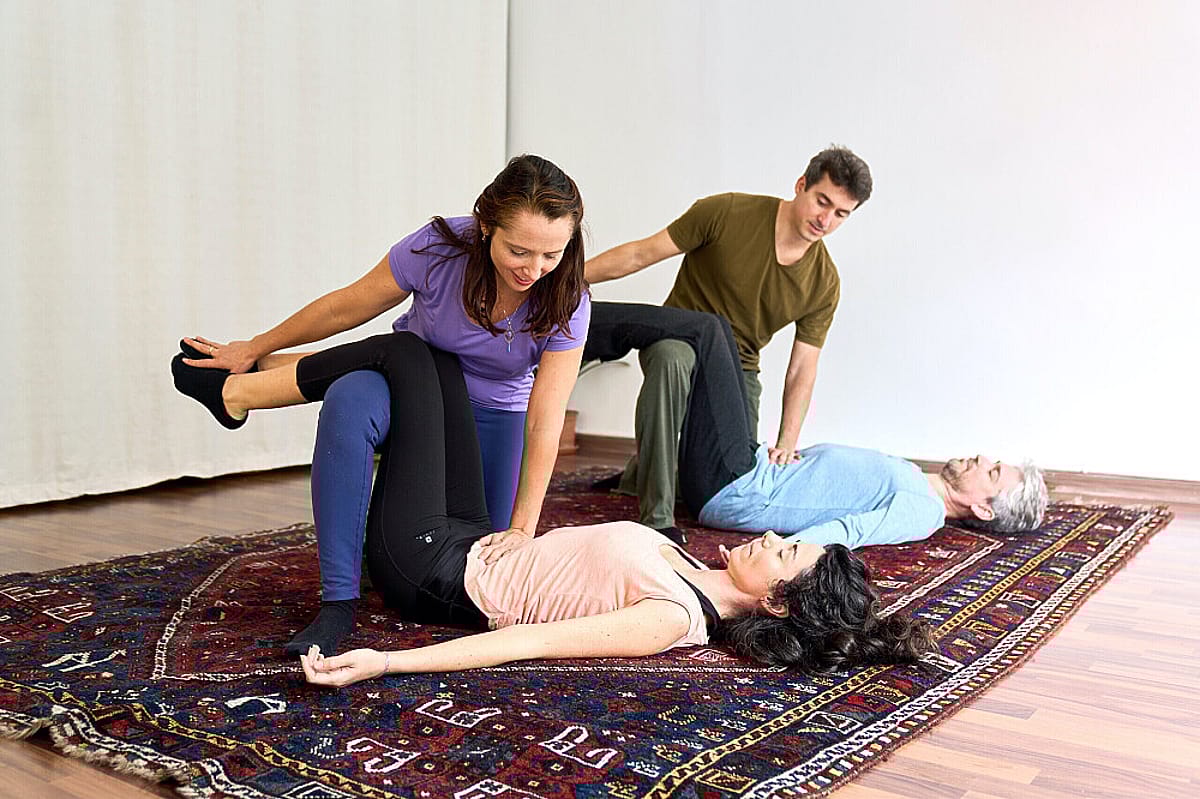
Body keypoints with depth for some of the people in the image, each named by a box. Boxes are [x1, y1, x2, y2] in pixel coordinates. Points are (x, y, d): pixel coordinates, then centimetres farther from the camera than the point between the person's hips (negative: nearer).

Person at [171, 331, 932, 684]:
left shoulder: (674, 619, -27)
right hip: (473, 544, 8)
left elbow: (534, 641, -34)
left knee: (409, 354, -5)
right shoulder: (694, 570, -3)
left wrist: (385, 664, -38)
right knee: (432, 357, 10)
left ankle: (231, 391, 17)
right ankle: (244, 377, 27)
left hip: (431, 565, -8)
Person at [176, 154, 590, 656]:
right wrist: (253, 349, -1)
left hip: (494, 415, 2)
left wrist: (521, 529, -25)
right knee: (349, 401, -38)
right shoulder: (438, 248, -28)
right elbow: (345, 308, -12)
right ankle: (338, 601, -30)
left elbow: (543, 426, -22)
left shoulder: (567, 301, -25)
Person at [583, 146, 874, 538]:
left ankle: (644, 470, 30)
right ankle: (656, 515, -36)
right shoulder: (727, 214, -16)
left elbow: (802, 369, -4)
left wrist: (786, 444, -16)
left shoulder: (824, 284, -6)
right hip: (677, 339, -4)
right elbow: (640, 255, -13)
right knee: (672, 359, -41)